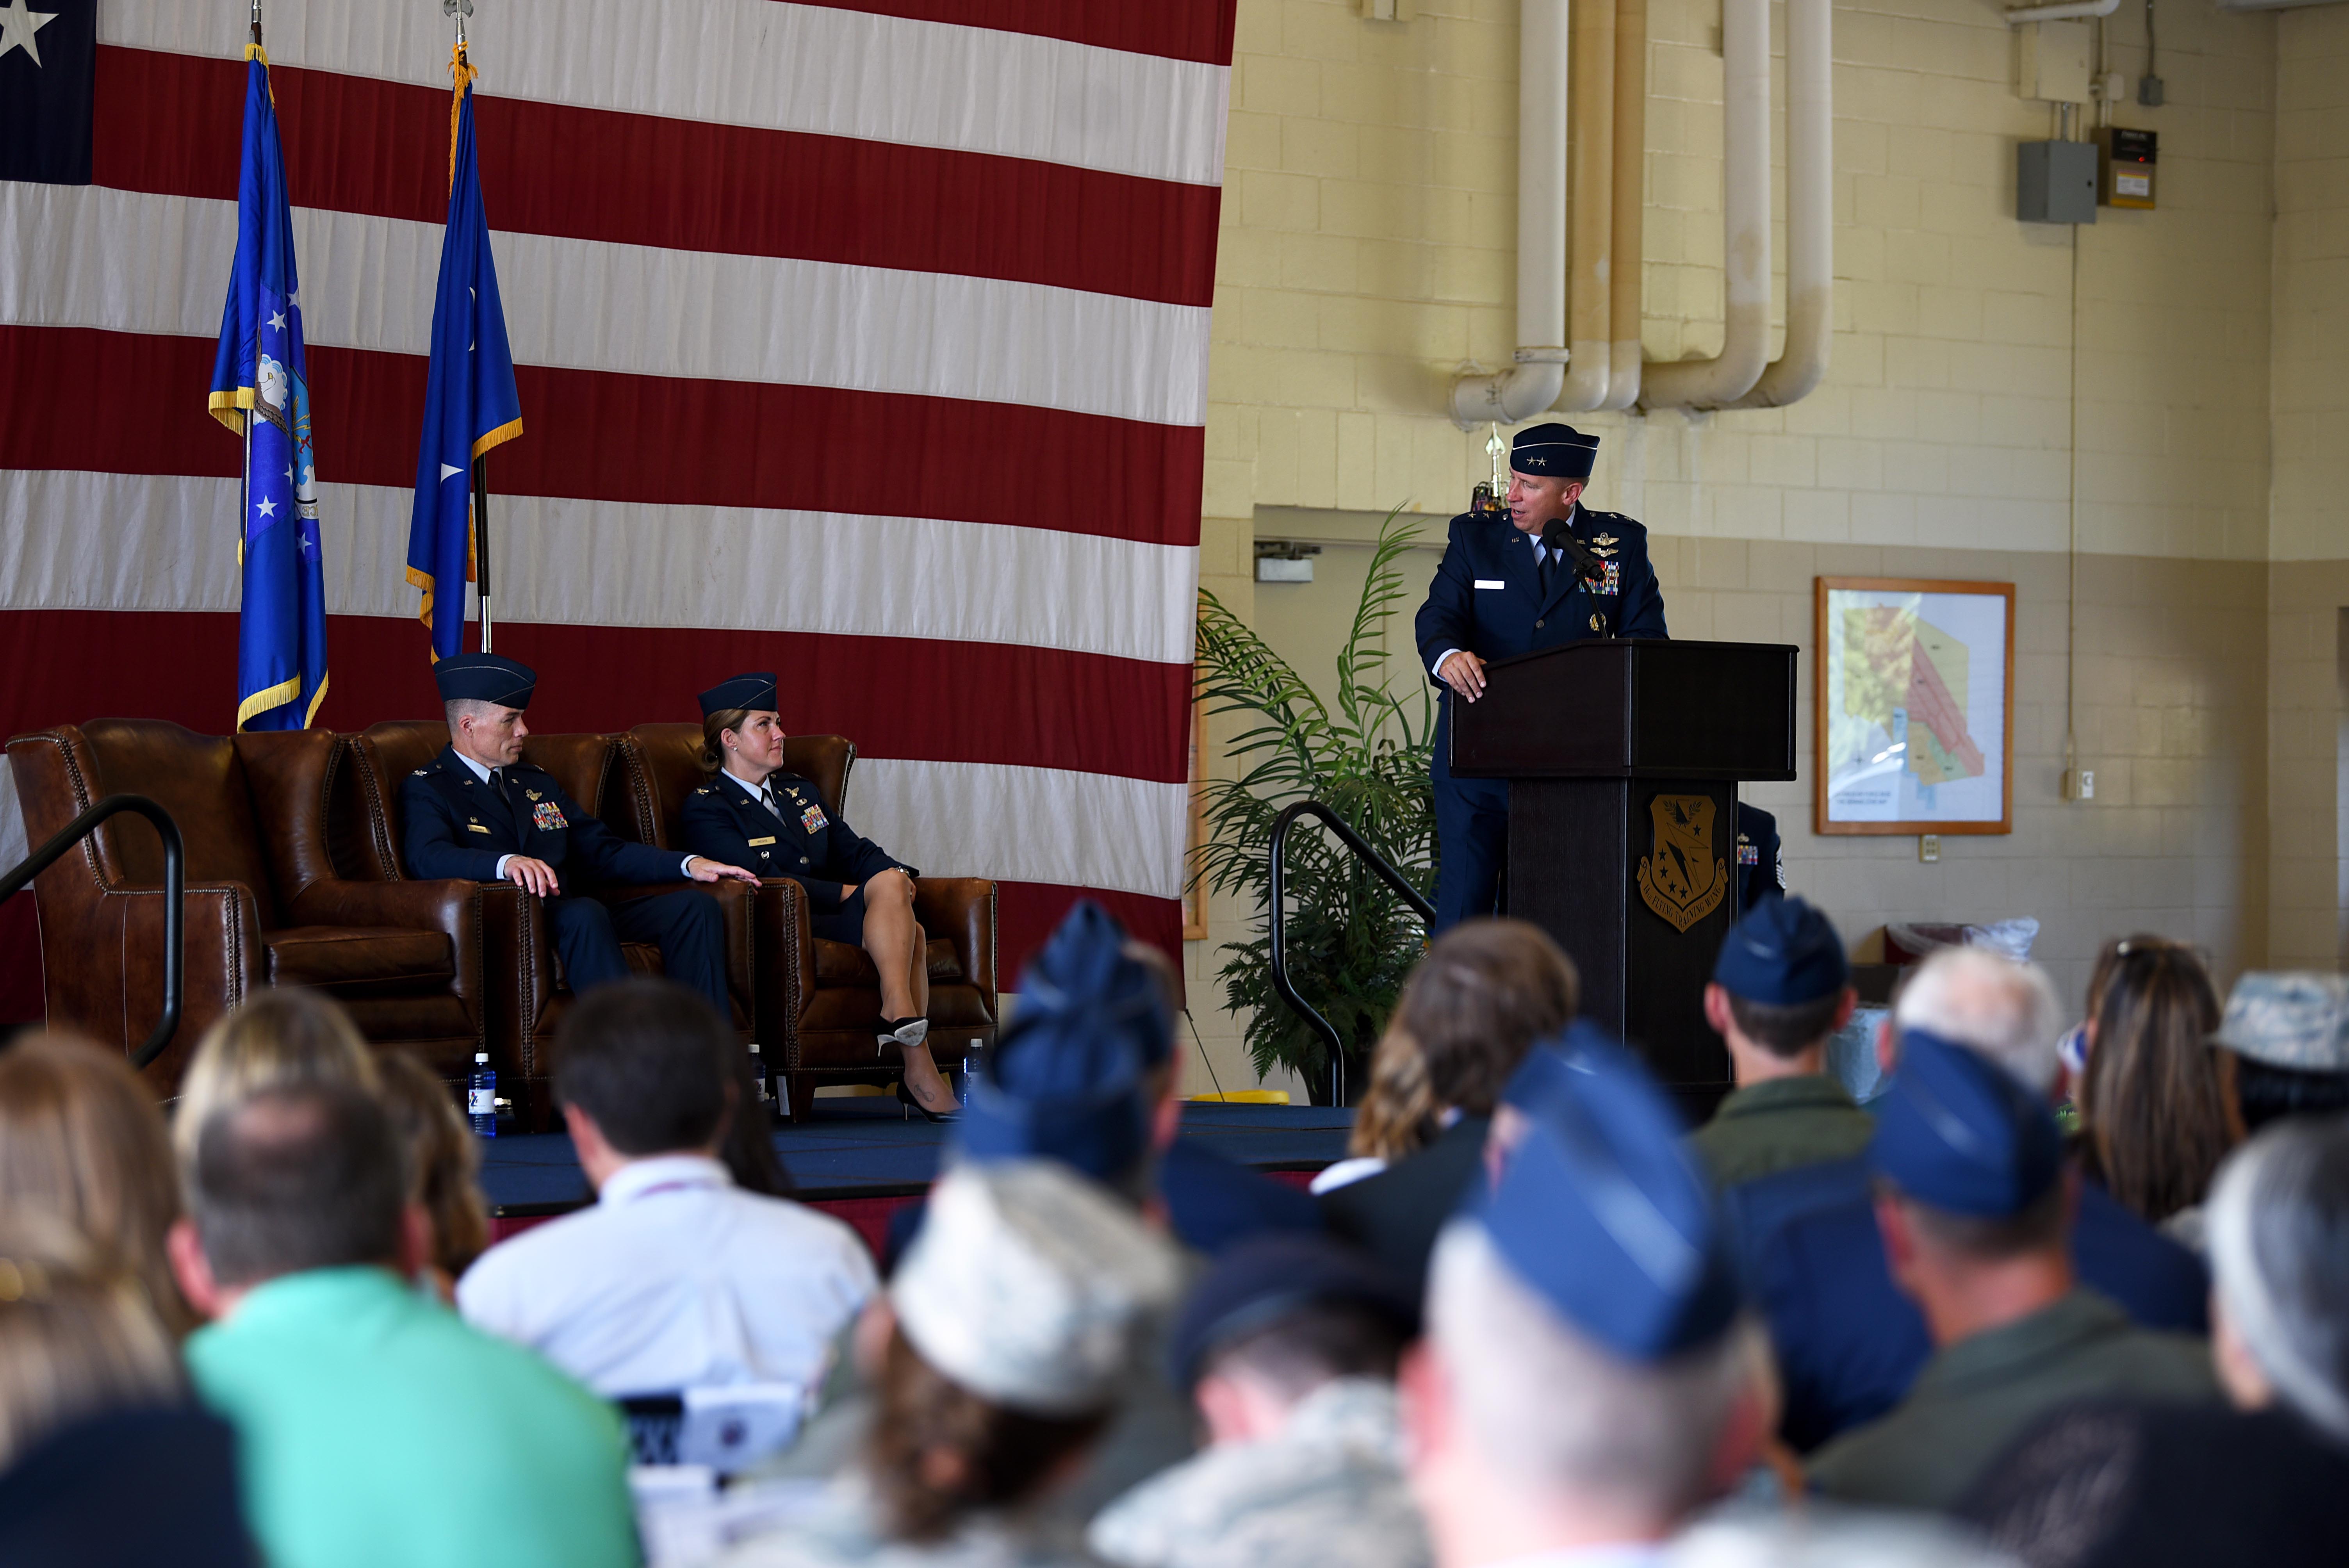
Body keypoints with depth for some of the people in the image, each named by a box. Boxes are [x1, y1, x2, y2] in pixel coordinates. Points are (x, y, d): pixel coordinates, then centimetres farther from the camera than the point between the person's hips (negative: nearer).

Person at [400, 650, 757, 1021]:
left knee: (696, 905, -13)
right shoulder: (425, 789, 4)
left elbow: (603, 851, 24)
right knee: (583, 912, -38)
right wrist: (508, 863, -37)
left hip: (575, 919, 7)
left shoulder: (536, 782, 27)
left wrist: (689, 865, 8)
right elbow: (428, 858, -17)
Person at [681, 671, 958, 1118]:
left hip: (831, 915, 7)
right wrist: (848, 892, -13)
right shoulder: (704, 808, 1)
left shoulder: (800, 792, 26)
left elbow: (855, 850, 20)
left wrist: (894, 875, -4)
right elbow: (763, 880, -12)